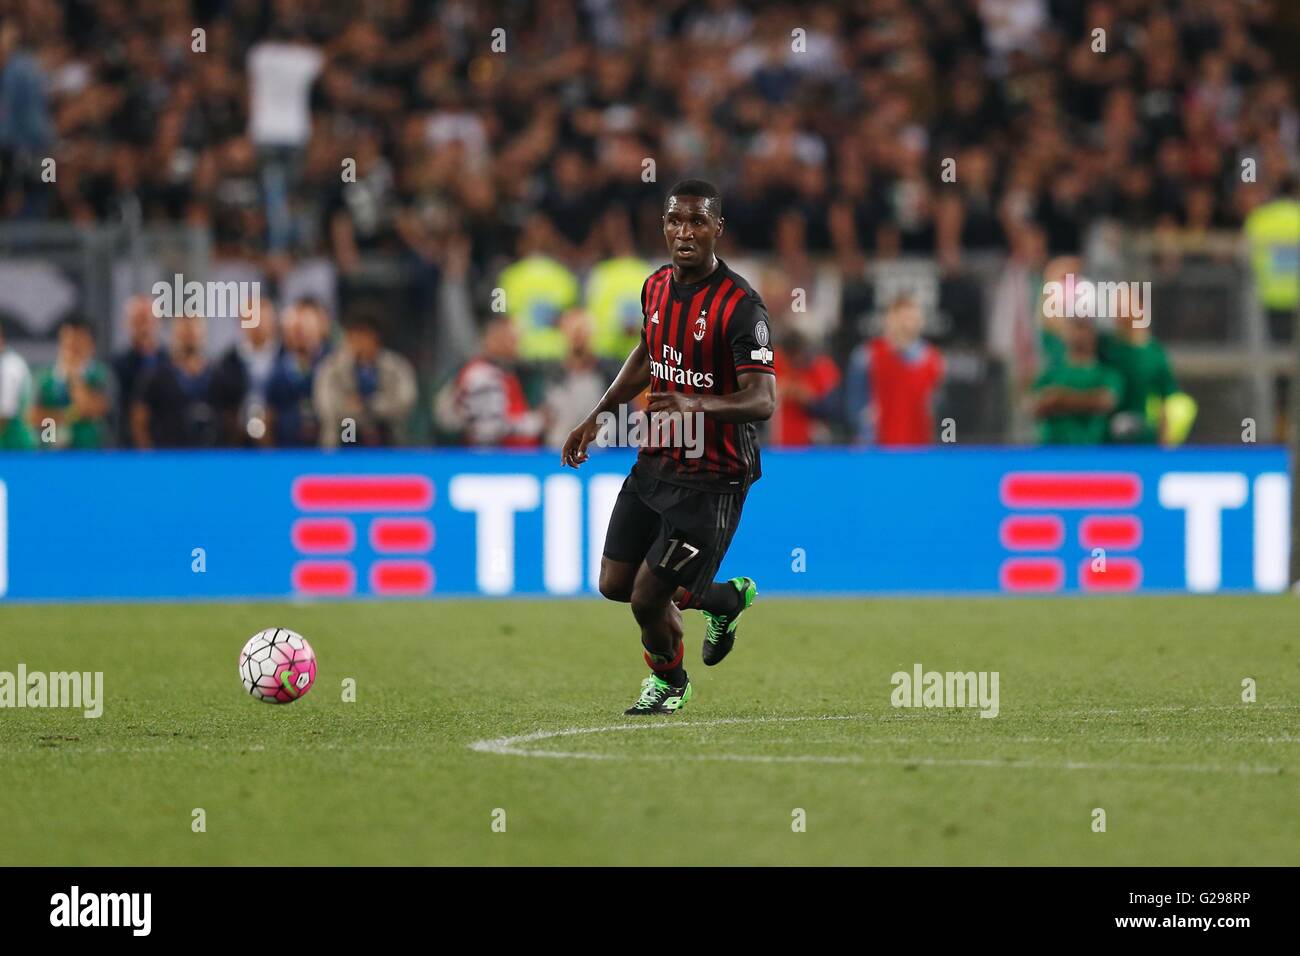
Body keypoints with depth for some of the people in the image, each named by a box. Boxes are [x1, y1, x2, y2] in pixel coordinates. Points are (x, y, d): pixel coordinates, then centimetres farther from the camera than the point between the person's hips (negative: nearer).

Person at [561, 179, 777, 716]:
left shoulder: (740, 306, -20)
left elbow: (762, 401, -27)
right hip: (655, 464, 8)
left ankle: (670, 682, 26)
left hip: (712, 479, -7)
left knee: (648, 600, -7)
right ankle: (727, 597, 33)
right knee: (615, 585, 8)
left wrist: (695, 405, -43)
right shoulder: (657, 286, 4)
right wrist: (600, 415, 21)